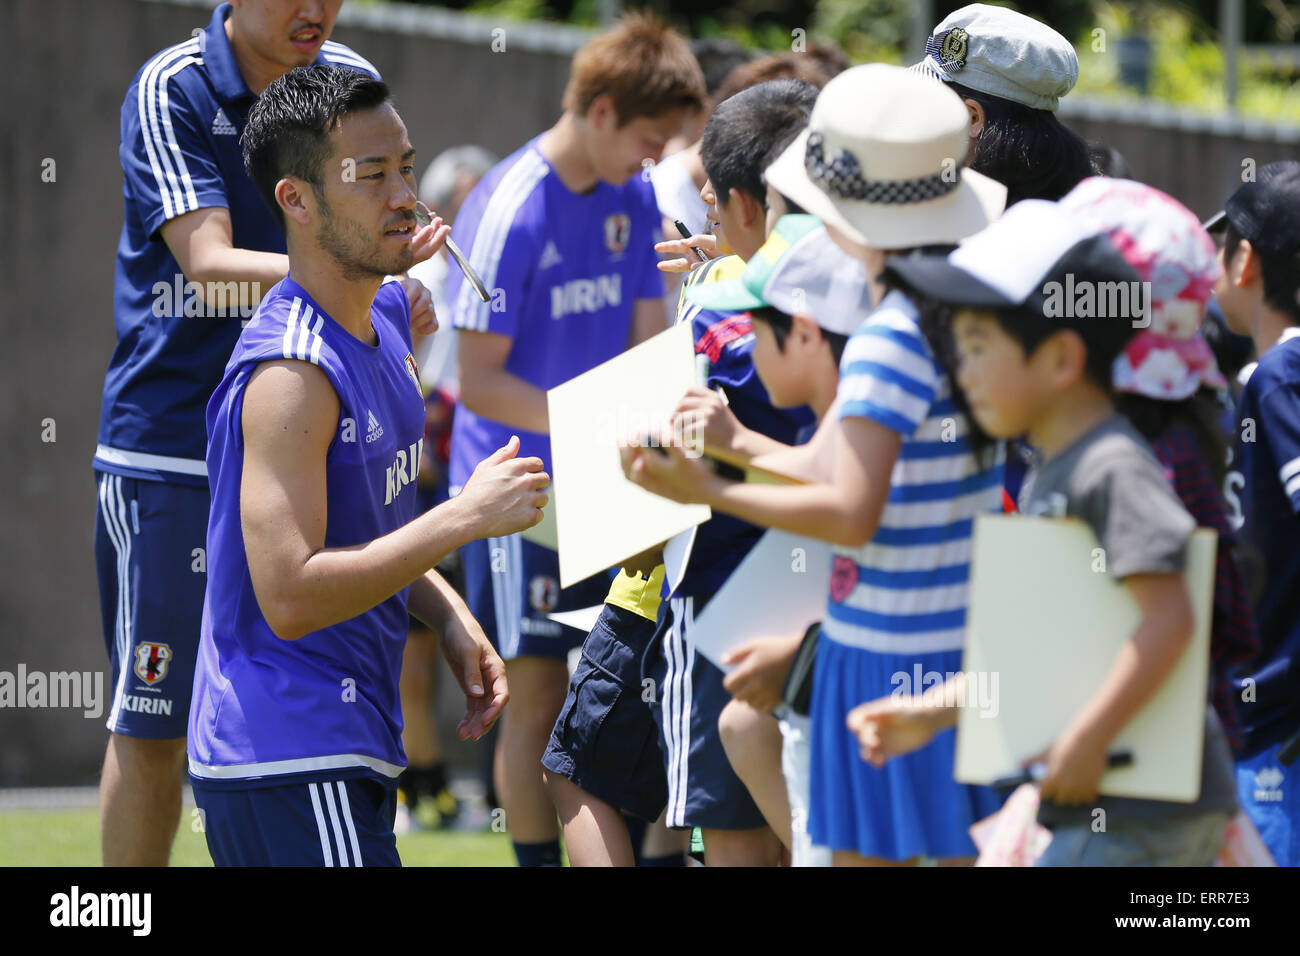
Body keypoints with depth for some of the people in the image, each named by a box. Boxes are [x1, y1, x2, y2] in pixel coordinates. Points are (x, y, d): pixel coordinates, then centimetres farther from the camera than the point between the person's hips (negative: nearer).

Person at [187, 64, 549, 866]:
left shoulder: (386, 316, 12)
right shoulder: (290, 373, -19)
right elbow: (289, 596, -25)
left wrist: (450, 619, 7)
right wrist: (464, 519, -23)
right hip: (291, 765, -10)